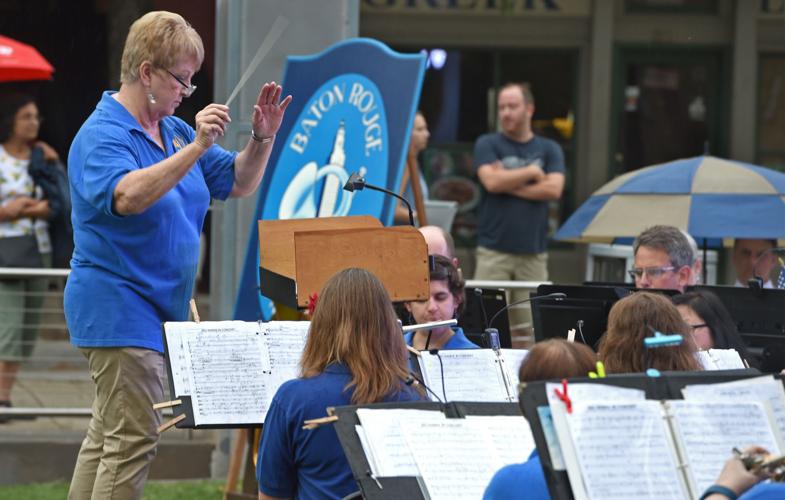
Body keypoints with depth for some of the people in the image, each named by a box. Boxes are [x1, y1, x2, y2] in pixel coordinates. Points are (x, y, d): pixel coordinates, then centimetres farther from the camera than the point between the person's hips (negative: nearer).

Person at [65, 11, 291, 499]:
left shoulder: (174, 130, 12)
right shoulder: (101, 136, -15)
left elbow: (238, 183, 16)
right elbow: (128, 195, -34)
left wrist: (262, 139, -2)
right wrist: (196, 149, -39)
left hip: (158, 308, 9)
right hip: (119, 308, -9)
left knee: (107, 436, 12)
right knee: (134, 439, -13)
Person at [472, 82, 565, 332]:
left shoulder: (549, 150, 11)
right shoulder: (487, 145, 7)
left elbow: (554, 189, -4)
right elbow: (492, 181, -11)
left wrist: (509, 184, -5)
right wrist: (532, 172, -2)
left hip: (533, 253, 2)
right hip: (494, 251, -2)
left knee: (530, 323, -1)